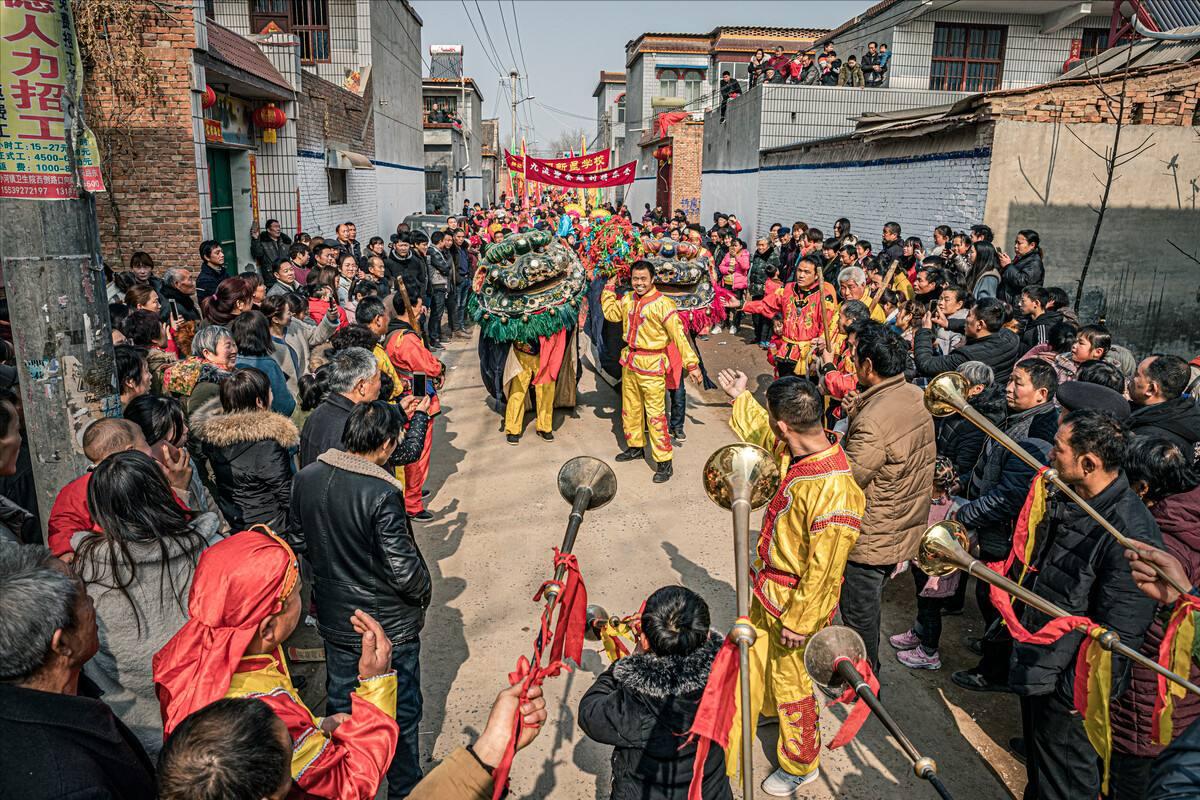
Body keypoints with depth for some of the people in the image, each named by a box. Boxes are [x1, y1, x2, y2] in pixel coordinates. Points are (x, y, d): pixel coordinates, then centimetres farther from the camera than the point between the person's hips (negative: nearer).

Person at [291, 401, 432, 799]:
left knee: (341, 706, 25)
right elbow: (405, 568, -25)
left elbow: (301, 542, 4)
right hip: (390, 625, -6)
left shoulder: (305, 479, -9)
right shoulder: (382, 493, -29)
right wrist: (423, 593, -5)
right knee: (401, 713, 17)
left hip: (335, 620, 6)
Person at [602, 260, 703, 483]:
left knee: (655, 415, -7)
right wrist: (609, 288, 15)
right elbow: (611, 313, 23)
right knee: (630, 409, 19)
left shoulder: (662, 303, -15)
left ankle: (664, 461, 0)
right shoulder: (627, 300, 6)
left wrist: (692, 364, -18)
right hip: (629, 362, 7)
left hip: (651, 365, -7)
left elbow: (678, 335, -15)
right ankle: (635, 447, 38)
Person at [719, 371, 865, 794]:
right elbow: (762, 435, 16)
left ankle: (800, 766, 39)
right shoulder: (795, 451, -10)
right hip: (767, 585, 8)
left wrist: (799, 621, -18)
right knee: (754, 656, 27)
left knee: (790, 683, 13)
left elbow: (824, 570, -28)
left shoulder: (833, 489, -36)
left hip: (797, 600, -8)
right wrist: (741, 398, 26)